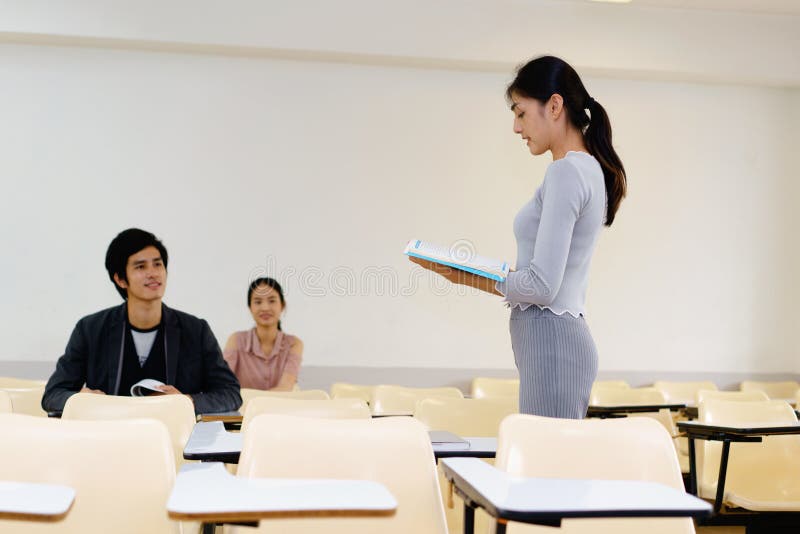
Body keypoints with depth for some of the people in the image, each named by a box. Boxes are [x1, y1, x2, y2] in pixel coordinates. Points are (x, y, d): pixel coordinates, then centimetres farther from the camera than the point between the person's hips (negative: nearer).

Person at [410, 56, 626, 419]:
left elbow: (542, 286, -19)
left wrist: (468, 278, -9)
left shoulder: (566, 172, -14)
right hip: (567, 335, 10)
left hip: (551, 343, -10)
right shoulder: (589, 169, 16)